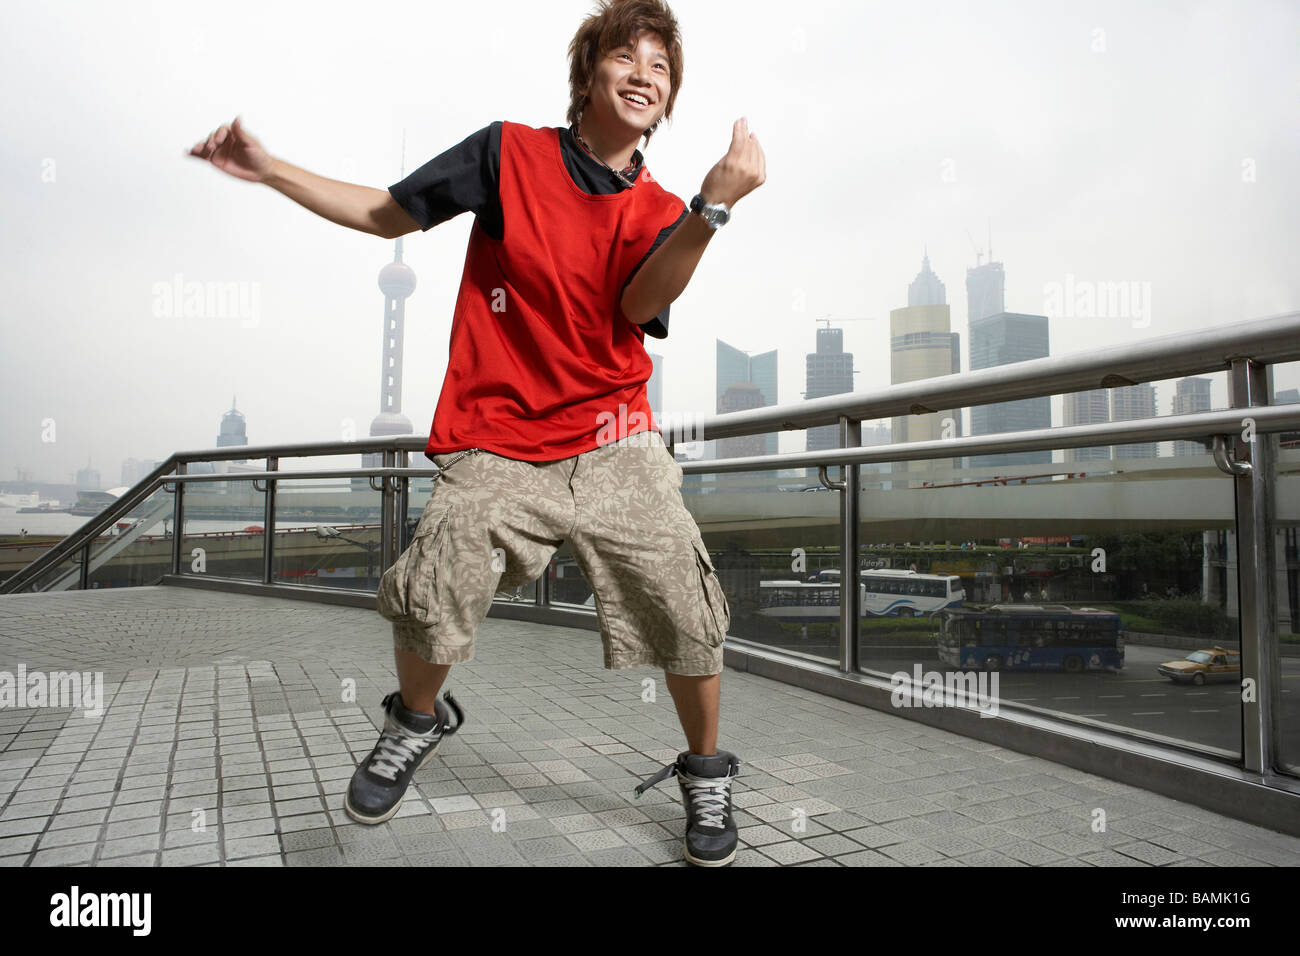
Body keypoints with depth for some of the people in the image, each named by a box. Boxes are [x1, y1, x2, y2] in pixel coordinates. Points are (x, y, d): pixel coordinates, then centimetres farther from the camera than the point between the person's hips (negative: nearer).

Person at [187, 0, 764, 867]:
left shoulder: (660, 211, 6)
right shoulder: (508, 152, 5)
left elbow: (641, 303, -16)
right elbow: (389, 215, 14)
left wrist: (715, 203, -29)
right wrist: (268, 169, 9)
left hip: (615, 446, 1)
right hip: (498, 447, -1)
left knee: (686, 610, -8)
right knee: (432, 607, -15)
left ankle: (706, 773, 22)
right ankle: (420, 719, 24)